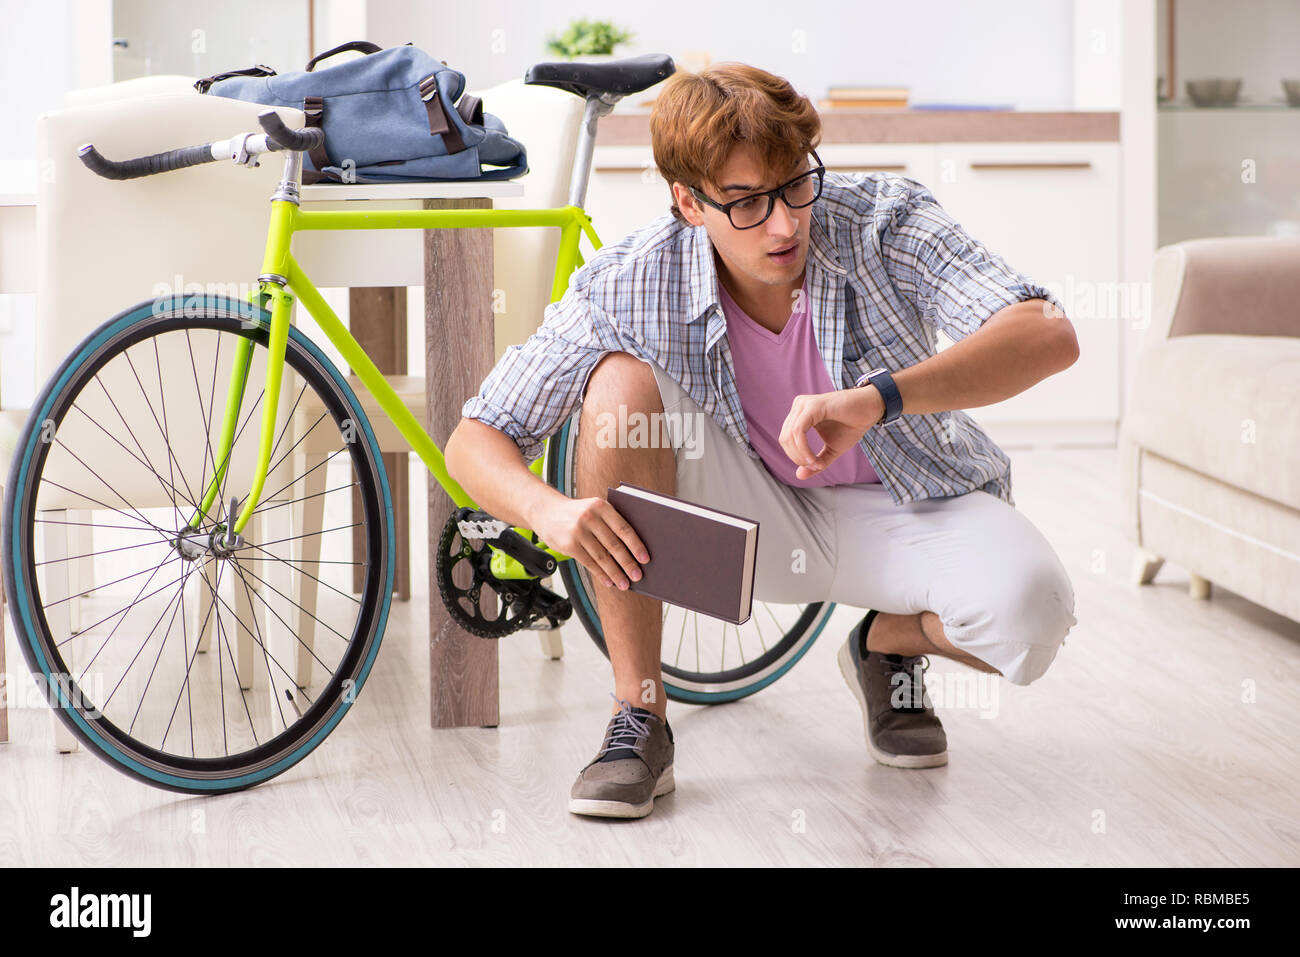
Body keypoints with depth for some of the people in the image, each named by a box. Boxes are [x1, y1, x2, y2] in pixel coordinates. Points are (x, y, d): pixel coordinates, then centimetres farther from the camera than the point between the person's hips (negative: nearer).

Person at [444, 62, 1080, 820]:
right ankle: (639, 721, -19)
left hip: (901, 506, -1)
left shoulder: (884, 221, -23)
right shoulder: (625, 288, -21)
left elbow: (1050, 336, -37)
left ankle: (889, 645, 7)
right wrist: (551, 510, -41)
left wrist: (878, 398, -52)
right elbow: (474, 442, -17)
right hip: (756, 522, 1)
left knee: (1031, 612, -33)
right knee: (621, 378, -27)